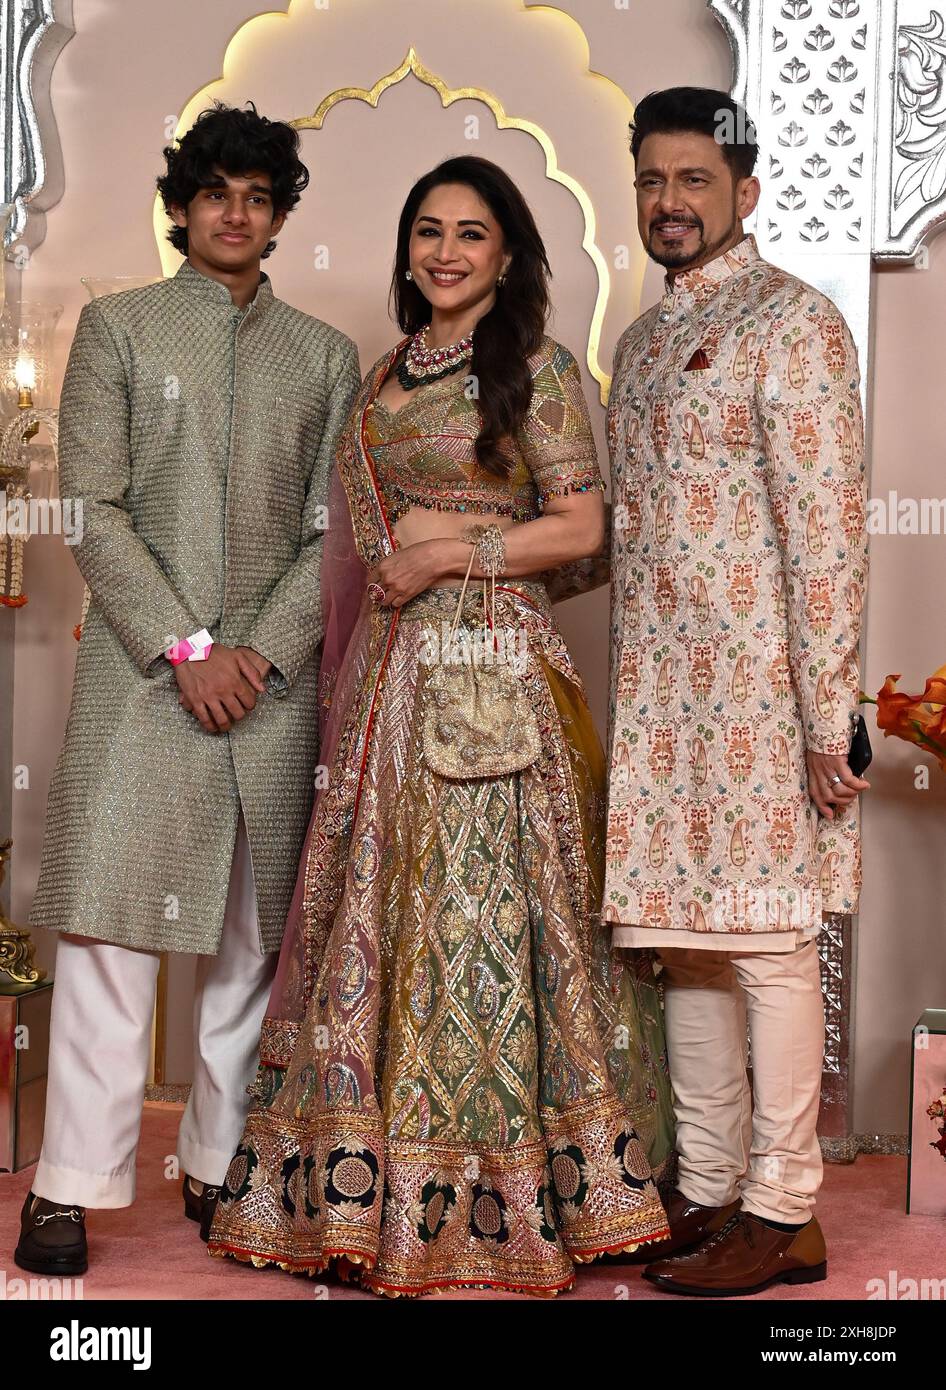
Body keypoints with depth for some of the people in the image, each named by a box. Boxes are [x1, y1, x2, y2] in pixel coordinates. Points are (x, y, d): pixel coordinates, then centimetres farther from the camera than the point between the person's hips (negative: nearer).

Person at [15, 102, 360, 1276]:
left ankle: (222, 1168, 16)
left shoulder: (325, 356, 15)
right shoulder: (117, 327, 8)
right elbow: (93, 510, -2)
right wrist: (187, 648, -10)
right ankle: (70, 1187, 4)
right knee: (109, 926, -4)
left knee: (253, 938, 6)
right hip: (140, 674, -2)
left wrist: (265, 654, -6)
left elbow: (335, 533, 8)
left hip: (273, 678, 3)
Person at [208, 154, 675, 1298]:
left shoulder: (538, 368, -1)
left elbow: (581, 526, -6)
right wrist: (404, 554, 4)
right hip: (392, 671, 6)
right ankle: (375, 1190, 15)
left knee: (483, 904, -4)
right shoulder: (384, 377, 17)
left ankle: (502, 1193, 10)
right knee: (380, 906, 5)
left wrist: (453, 549, -11)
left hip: (495, 668, -6)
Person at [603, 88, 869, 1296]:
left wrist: (827, 717, -17)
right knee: (684, 938, 11)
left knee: (765, 943, -2)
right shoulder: (642, 342, 18)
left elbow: (826, 529, -13)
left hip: (753, 689, -8)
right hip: (660, 697, 8)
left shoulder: (790, 322, -7)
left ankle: (782, 1215, 9)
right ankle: (707, 1190, 22)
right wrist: (629, 691, 16)